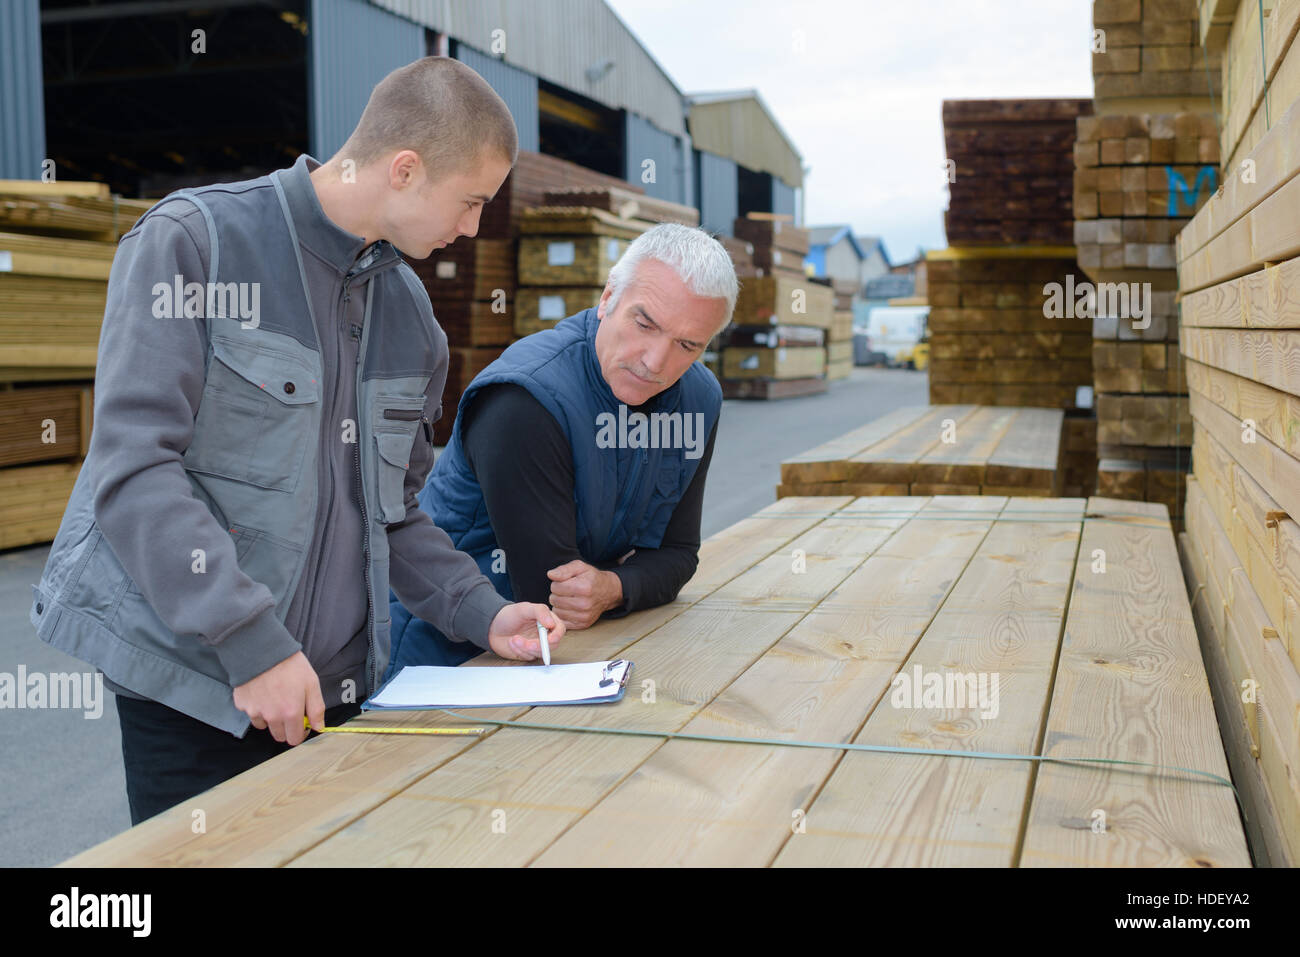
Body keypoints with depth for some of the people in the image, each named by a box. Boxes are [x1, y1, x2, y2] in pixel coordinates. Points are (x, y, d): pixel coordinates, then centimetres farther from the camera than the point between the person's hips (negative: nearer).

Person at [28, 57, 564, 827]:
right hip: (190, 679, -5)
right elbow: (133, 468, -17)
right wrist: (253, 642, -20)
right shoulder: (192, 241, -9)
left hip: (334, 686, 6)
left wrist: (481, 612, 4)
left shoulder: (409, 308, 11)